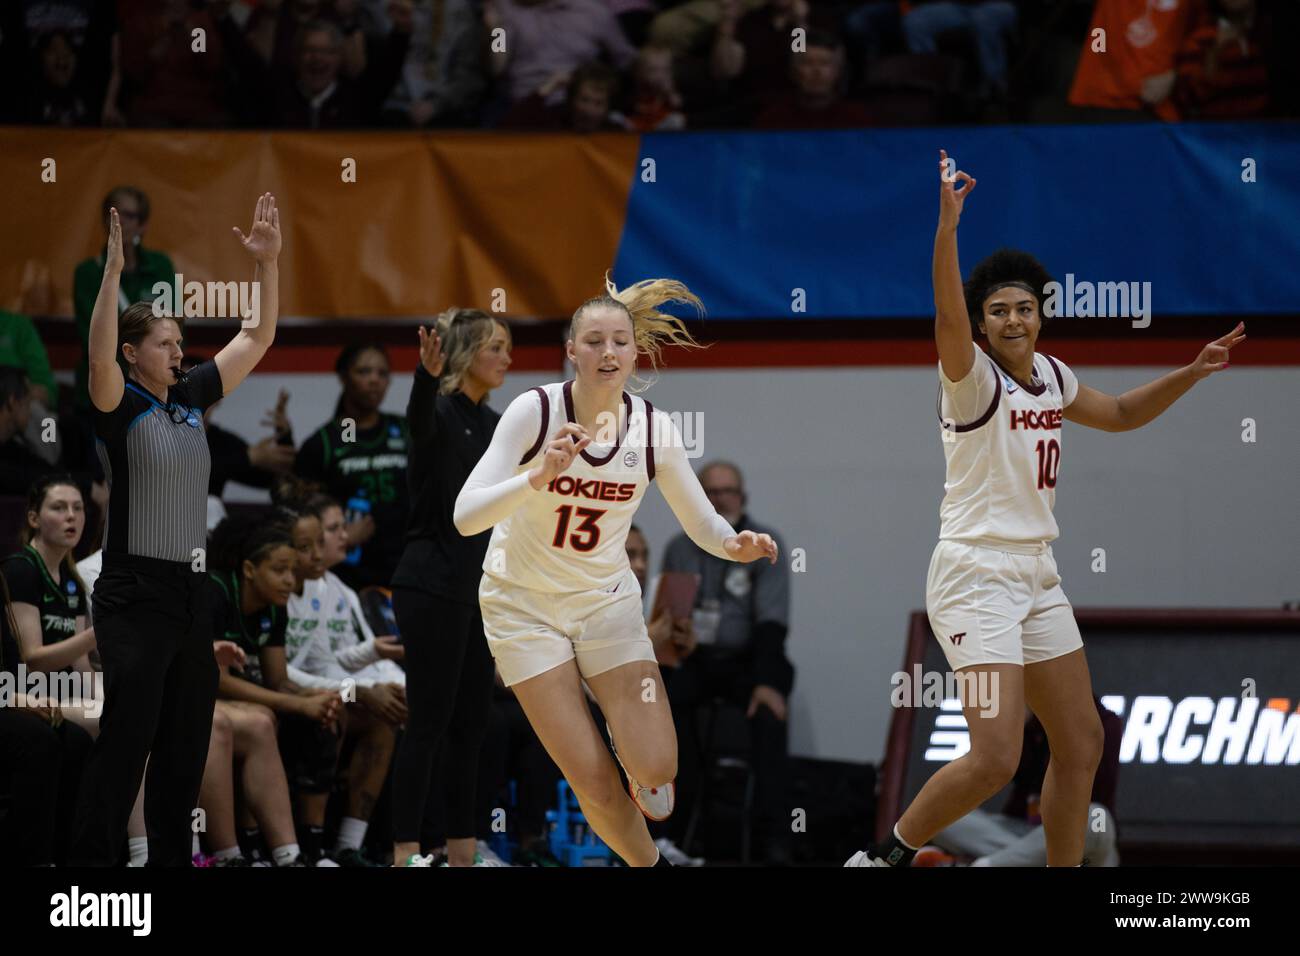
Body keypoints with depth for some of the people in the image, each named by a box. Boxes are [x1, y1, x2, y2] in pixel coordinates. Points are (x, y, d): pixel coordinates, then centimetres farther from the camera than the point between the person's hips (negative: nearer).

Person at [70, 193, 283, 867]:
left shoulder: (190, 399, 12)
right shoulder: (120, 406, -7)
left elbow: (257, 341, 16)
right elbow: (99, 358, -29)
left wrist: (267, 263, 6)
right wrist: (114, 270, -37)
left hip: (191, 594, 7)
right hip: (135, 597, -7)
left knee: (186, 746, 10)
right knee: (125, 743, -8)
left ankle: (172, 858, 18)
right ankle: (90, 862, -5)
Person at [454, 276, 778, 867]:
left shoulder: (653, 429, -10)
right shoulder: (534, 412, -19)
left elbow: (702, 523, 1)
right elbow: (465, 516, -27)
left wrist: (735, 545, -22)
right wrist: (540, 477, -43)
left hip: (607, 601, 2)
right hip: (525, 607, -2)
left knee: (655, 770, -13)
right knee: (593, 780, -10)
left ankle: (644, 782, 25)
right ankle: (647, 863, 19)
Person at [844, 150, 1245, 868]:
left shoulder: (1051, 376, 10)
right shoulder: (973, 378, -12)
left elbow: (1120, 414, 29)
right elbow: (948, 317, -33)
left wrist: (1191, 373, 18)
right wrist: (948, 226, -47)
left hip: (1036, 575, 8)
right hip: (975, 573, -8)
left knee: (1081, 743, 10)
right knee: (996, 757, -18)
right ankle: (885, 856, -1)